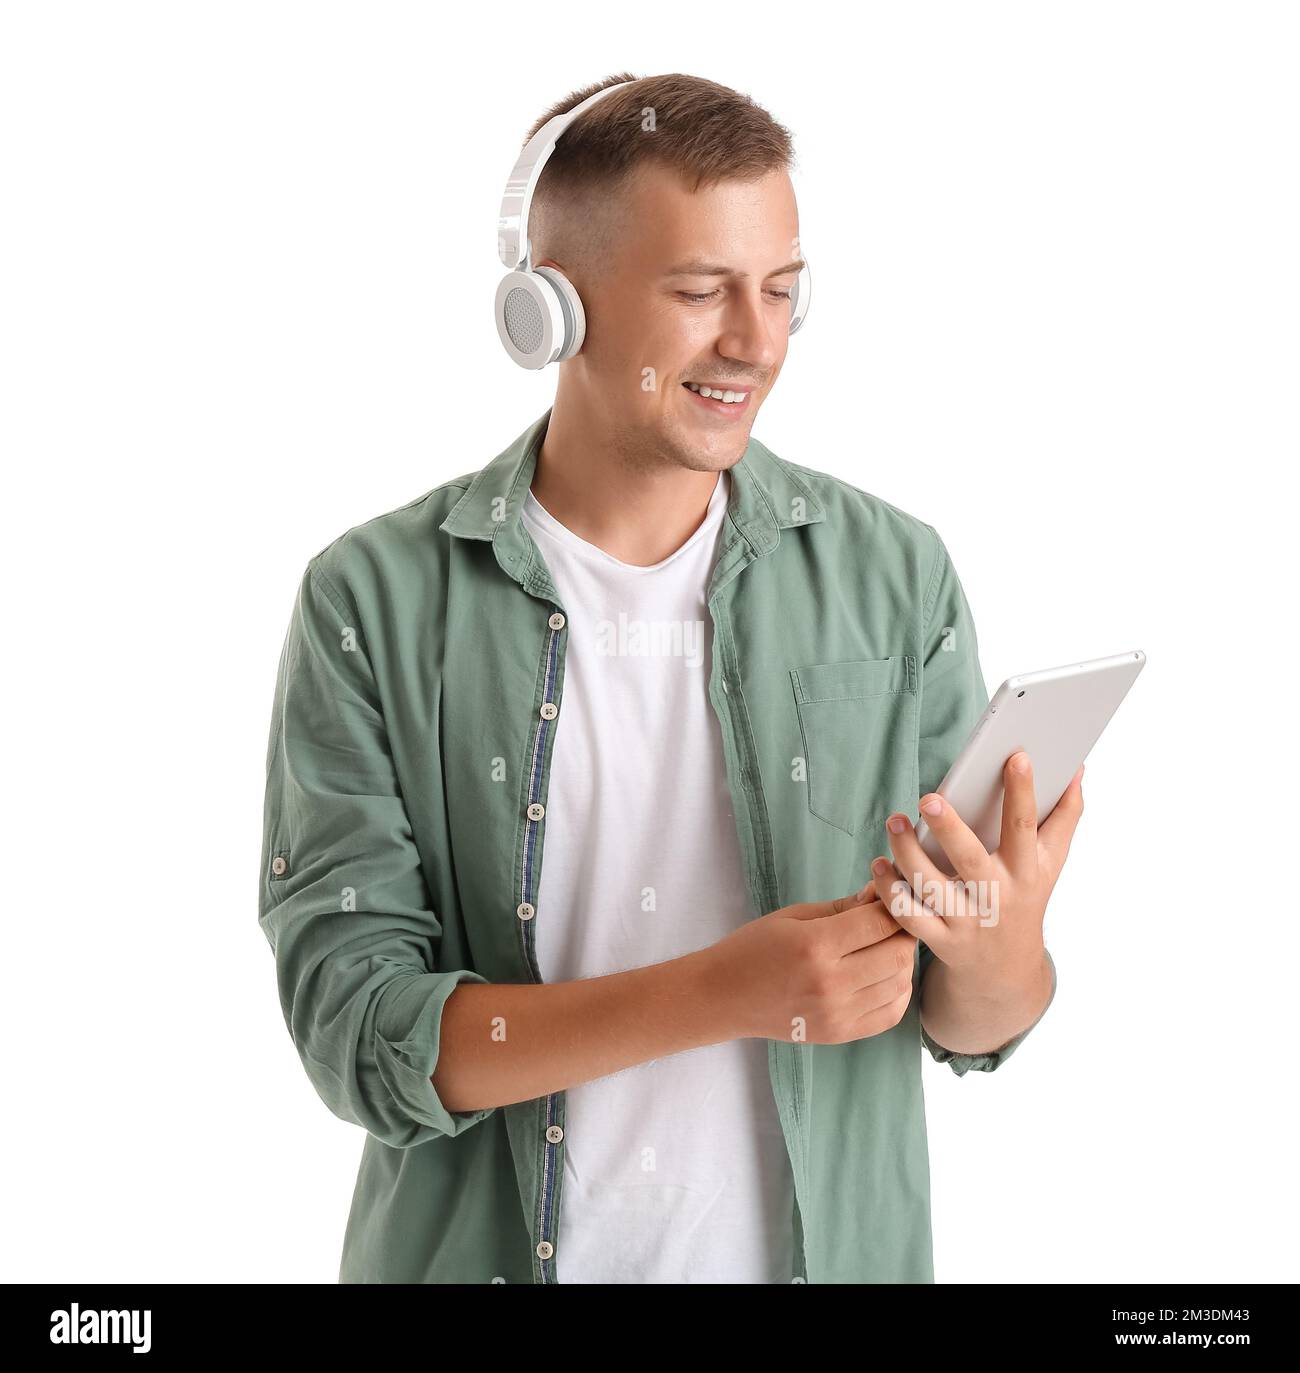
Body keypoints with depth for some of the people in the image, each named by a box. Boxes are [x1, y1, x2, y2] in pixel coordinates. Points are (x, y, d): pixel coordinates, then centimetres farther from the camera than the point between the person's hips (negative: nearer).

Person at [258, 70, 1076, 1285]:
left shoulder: (895, 577, -7)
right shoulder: (376, 601, -12)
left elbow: (971, 1028, -4)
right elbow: (356, 1032, -17)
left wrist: (998, 958, -27)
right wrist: (723, 992, -28)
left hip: (829, 1246, 2)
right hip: (485, 1249, -1)